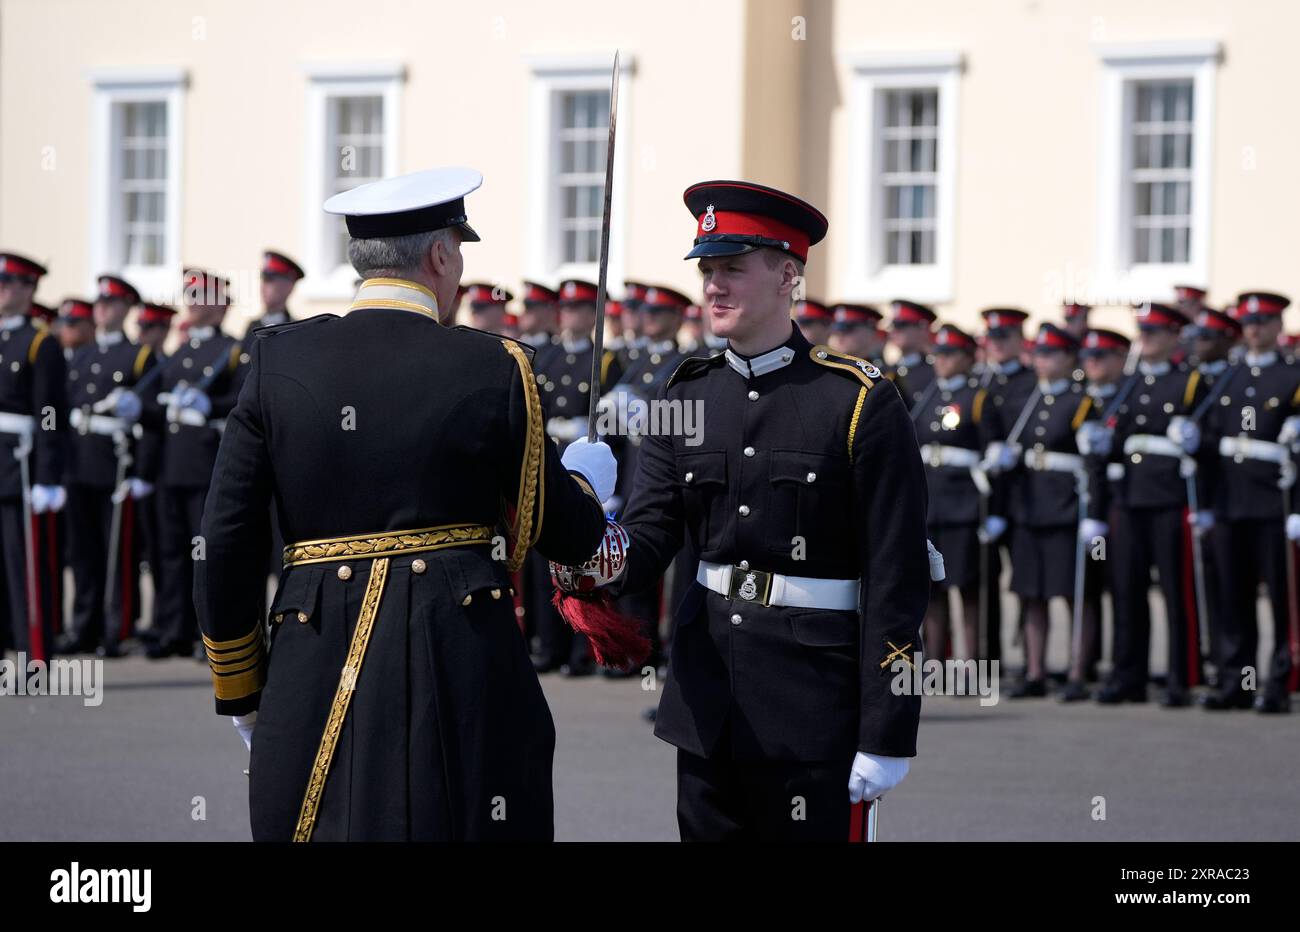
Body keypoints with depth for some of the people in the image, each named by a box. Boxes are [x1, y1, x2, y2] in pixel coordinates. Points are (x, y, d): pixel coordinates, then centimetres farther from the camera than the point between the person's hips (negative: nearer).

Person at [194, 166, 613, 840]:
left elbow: (223, 548, 3)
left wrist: (240, 693, 15)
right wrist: (585, 483, 31)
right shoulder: (490, 369, -2)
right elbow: (567, 535, 7)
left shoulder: (278, 362, 3)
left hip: (316, 669, 2)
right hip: (461, 665, -2)